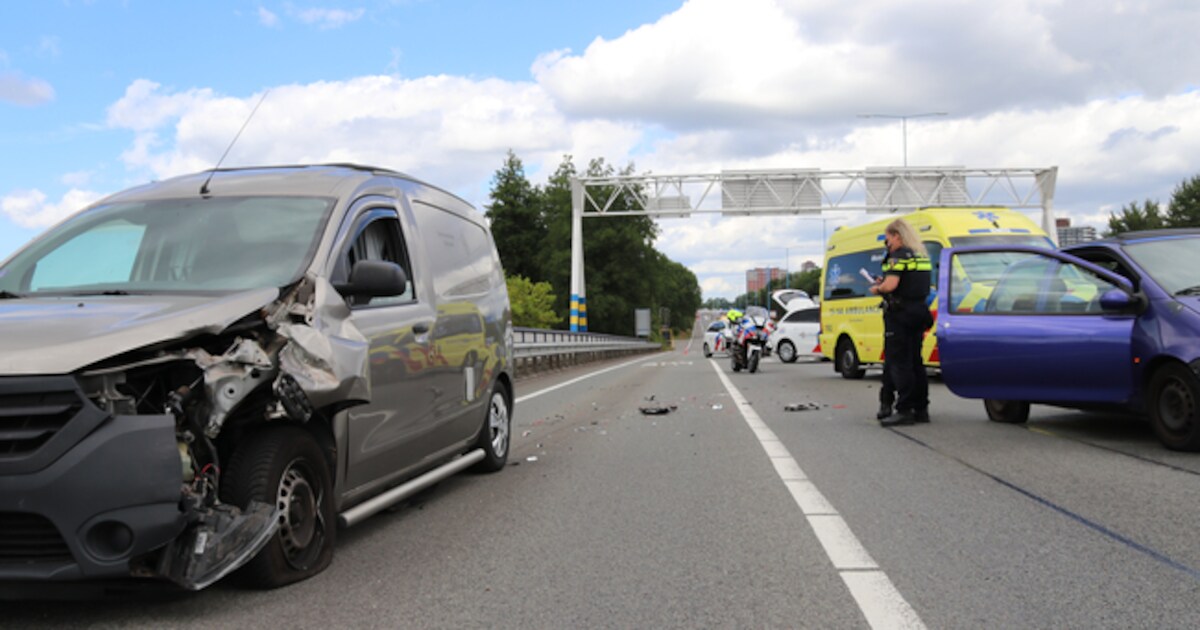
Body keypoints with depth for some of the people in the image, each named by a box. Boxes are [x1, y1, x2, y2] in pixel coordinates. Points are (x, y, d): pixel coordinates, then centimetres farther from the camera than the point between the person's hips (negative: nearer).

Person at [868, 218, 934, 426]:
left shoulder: (898, 256, -11)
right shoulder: (922, 256, 16)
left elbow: (891, 284, -22)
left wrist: (877, 289, -2)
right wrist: (884, 284, 15)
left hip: (900, 313, -9)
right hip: (919, 311, 9)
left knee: (898, 363, -7)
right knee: (915, 362, 13)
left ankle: (904, 410, -10)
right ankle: (921, 409, 15)